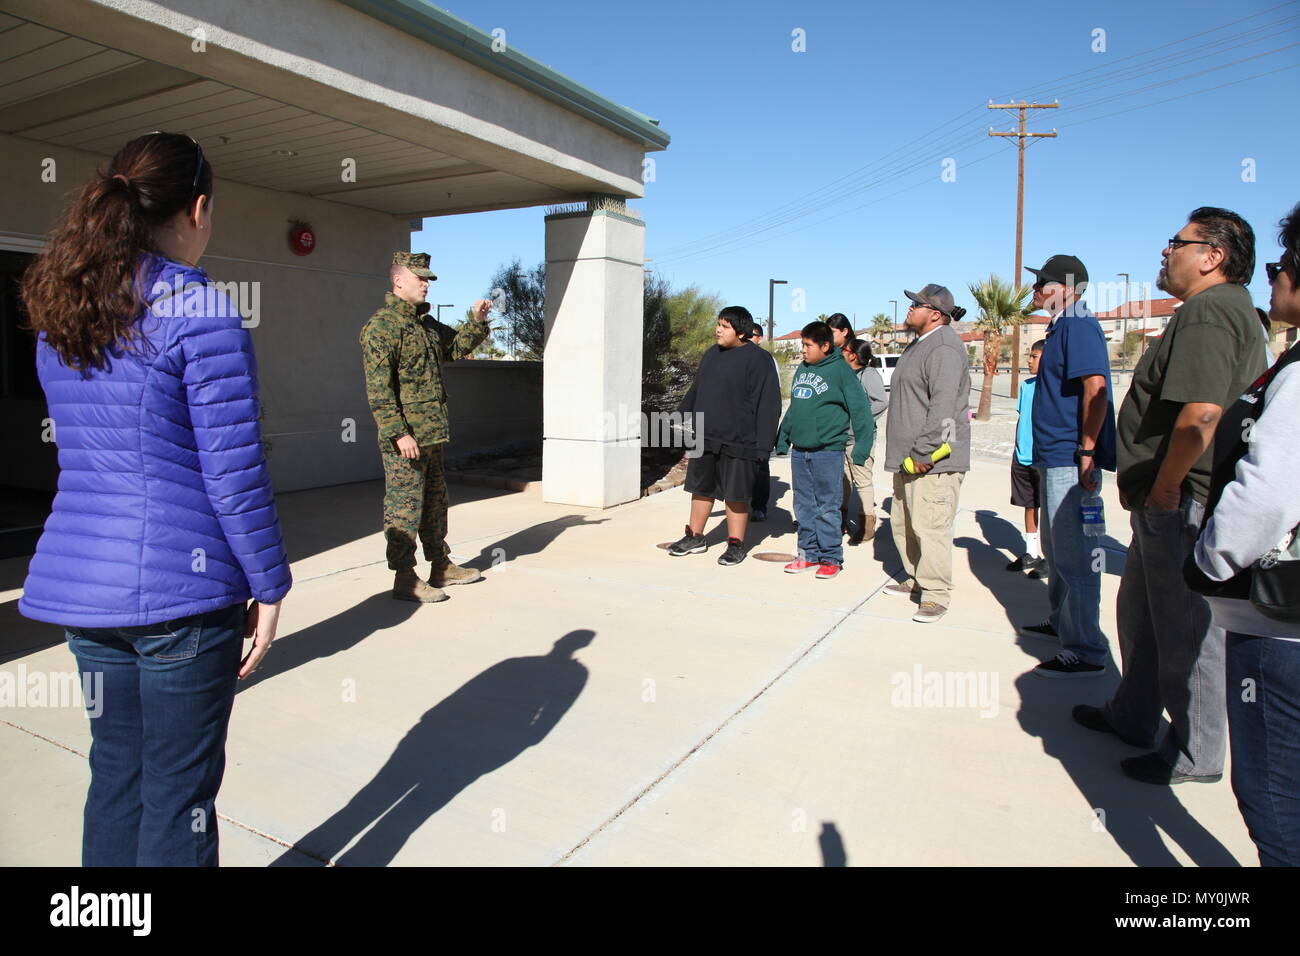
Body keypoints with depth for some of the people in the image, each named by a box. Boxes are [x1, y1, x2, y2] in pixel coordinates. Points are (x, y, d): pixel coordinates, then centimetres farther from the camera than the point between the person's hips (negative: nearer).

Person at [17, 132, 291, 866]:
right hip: (179, 585, -7)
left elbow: (89, 452, 18)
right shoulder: (200, 309, -13)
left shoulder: (60, 314, 11)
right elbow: (233, 470, -16)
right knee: (180, 789, 6)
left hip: (78, 580, 8)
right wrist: (269, 586, -8)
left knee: (117, 772, 20)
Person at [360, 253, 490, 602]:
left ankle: (440, 566, 29)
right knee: (404, 505, -3)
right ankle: (404, 579, 5)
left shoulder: (426, 322, 15)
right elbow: (378, 387, -18)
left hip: (432, 434, 9)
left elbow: (455, 346, 32)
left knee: (435, 501, 17)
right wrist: (398, 432, -23)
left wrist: (477, 322, 14)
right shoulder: (381, 325, -12)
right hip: (405, 437, -9)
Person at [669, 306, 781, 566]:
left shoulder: (758, 359, -10)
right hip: (704, 439, 7)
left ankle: (736, 544, 18)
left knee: (736, 495, 5)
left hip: (737, 443, -6)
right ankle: (695, 537, 30)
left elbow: (768, 405, -14)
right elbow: (695, 390, 22)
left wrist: (762, 445, -18)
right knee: (701, 489, 16)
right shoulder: (712, 354, 12)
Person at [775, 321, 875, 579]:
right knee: (804, 506, 11)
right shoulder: (802, 369, 12)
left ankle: (831, 558, 10)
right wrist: (782, 439, 16)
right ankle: (809, 554, 21)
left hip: (828, 451, -6)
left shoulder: (840, 370, -7)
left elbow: (861, 410, -10)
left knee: (827, 508, 0)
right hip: (799, 451, 6)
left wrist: (862, 448, -14)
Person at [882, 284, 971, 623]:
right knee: (902, 523, 17)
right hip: (908, 457, 11)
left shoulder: (944, 349, -15)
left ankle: (936, 595, 0)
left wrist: (923, 452, -22)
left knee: (929, 526, -9)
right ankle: (915, 579, 32)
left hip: (933, 459, -11)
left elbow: (943, 406, -23)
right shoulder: (917, 345, 19)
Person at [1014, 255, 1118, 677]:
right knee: (1056, 550, 21)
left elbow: (1095, 388, -24)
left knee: (1074, 556, -5)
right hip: (1054, 458, 11)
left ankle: (1086, 652, 3)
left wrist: (1087, 452, -26)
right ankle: (1062, 622, 36)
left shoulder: (1078, 325, -14)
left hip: (1070, 461, -11)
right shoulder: (1062, 327, 17)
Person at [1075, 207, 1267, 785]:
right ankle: (1132, 717, 37)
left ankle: (1195, 755, 17)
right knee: (1139, 612, 21)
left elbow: (1200, 413, -32)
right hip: (1166, 502, 11)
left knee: (1185, 630, 2)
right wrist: (1145, 484, 18)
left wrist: (1165, 485, -19)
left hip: (1181, 504, -11)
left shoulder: (1208, 312, -17)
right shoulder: (1228, 309, 19)